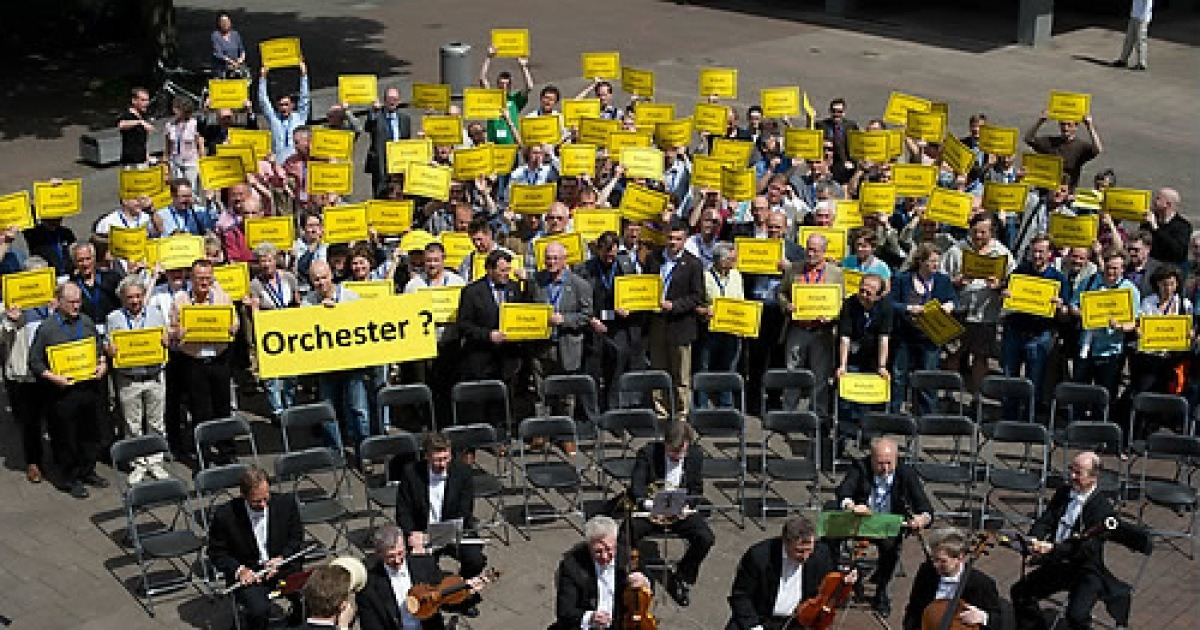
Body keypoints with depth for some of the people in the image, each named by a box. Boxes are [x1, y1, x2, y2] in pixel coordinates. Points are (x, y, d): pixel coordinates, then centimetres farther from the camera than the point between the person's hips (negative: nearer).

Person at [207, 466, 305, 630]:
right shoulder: (225, 515, -13)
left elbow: (297, 539, 7)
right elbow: (216, 552, -1)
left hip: (283, 567, 3)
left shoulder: (286, 503, -6)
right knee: (259, 610, -32)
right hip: (249, 574, -3)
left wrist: (281, 559, -11)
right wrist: (239, 570, -17)